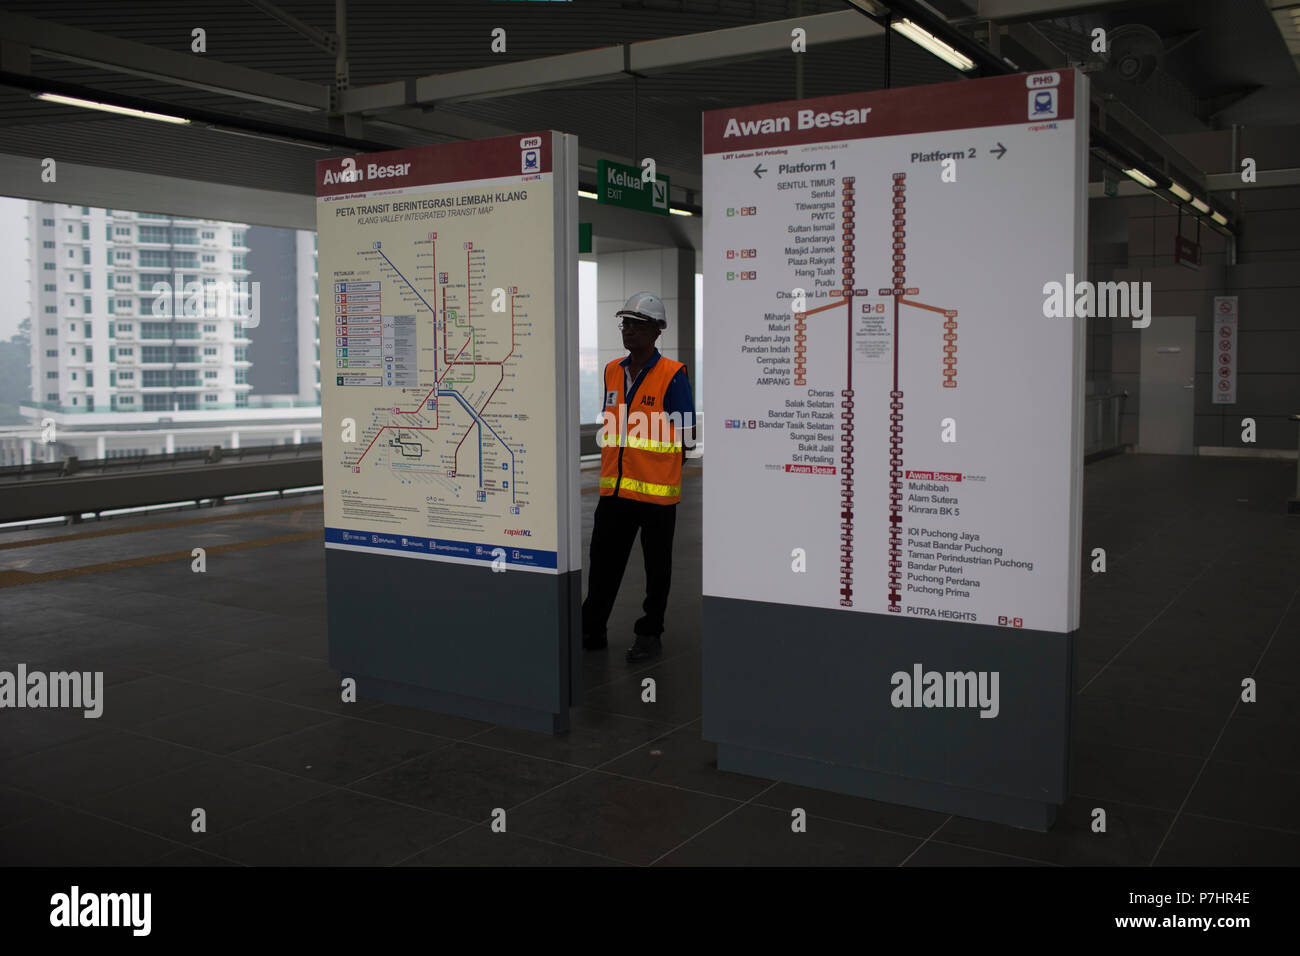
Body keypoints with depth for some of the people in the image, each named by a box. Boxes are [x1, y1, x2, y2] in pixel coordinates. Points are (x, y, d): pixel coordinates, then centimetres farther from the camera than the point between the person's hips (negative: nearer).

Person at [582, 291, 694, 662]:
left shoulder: (672, 375, -9)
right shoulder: (612, 371, 10)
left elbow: (684, 437, -6)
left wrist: (646, 454, -3)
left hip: (656, 490, -5)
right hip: (615, 488, 5)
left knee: (656, 567, 8)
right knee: (603, 561, 9)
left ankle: (650, 634, 20)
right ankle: (591, 630, 20)